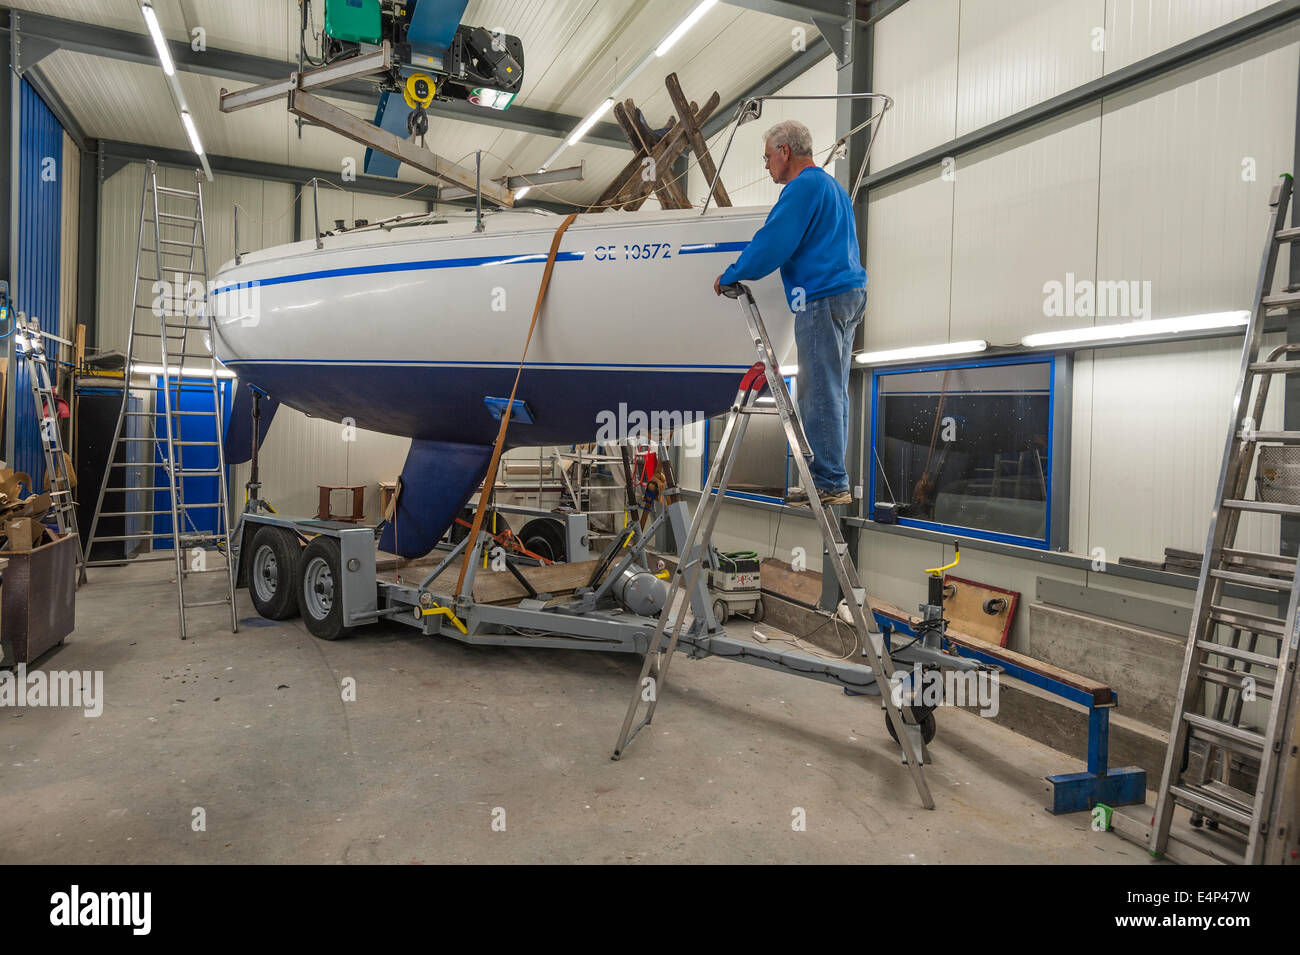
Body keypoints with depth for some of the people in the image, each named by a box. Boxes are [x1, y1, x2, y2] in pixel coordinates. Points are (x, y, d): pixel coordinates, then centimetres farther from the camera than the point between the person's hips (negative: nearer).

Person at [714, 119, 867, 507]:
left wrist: (729, 276, -3)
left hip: (823, 299, -10)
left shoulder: (803, 186, -8)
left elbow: (771, 244, -15)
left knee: (820, 393, -7)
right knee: (833, 391, 12)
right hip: (850, 293, 10)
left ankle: (829, 483, -4)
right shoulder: (832, 185, 24)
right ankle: (832, 478, 17)